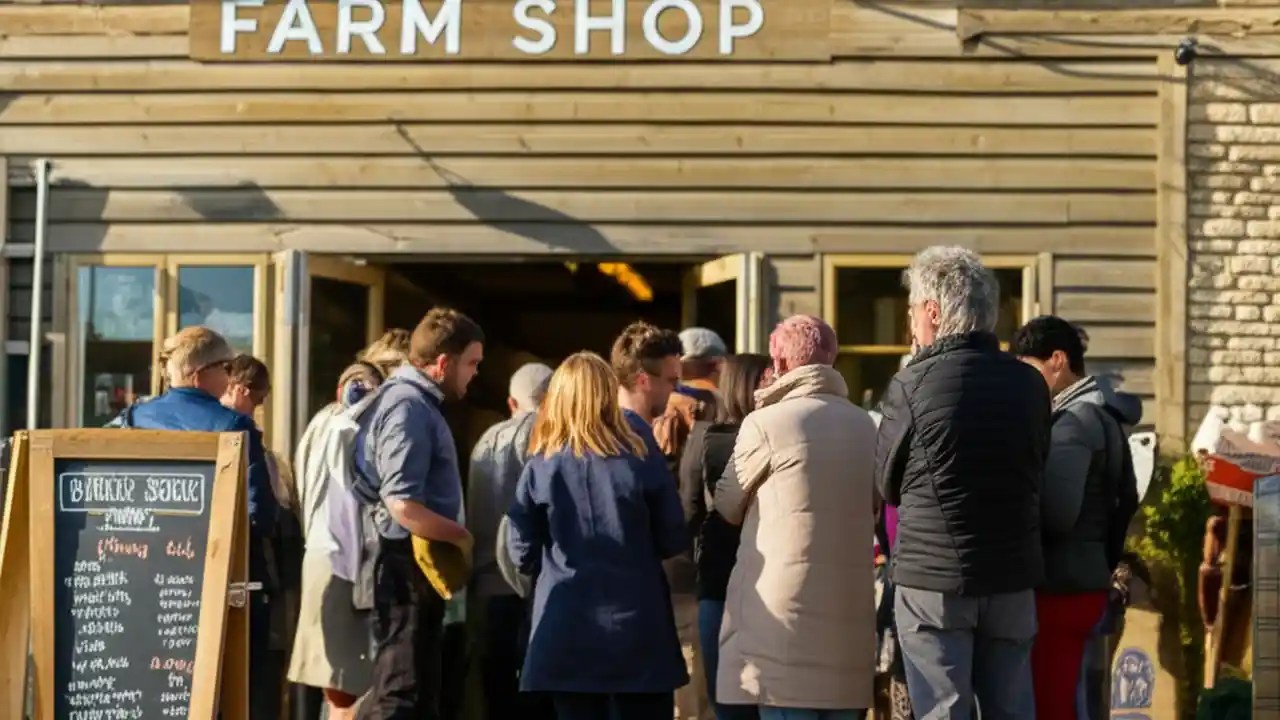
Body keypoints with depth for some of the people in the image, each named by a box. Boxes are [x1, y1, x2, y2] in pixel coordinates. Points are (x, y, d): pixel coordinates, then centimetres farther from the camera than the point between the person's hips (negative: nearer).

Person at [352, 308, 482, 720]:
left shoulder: (415, 401, 13)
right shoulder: (409, 407, -18)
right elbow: (403, 505, -27)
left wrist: (452, 538, 11)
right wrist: (460, 537, -14)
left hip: (416, 567, 10)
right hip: (406, 568, -10)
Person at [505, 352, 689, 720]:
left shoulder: (541, 467, -4)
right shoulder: (642, 460, -5)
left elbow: (523, 553, -2)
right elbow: (673, 541, 0)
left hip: (568, 626, 1)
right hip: (637, 623, -1)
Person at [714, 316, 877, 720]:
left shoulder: (766, 424, -9)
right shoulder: (865, 426, 9)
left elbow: (727, 506, 3)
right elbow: (871, 505, 15)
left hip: (786, 613, -6)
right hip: (851, 615, 6)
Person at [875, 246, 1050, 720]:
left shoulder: (913, 385, -10)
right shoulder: (1030, 383, 2)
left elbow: (887, 484, 2)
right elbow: (1035, 469, 11)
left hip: (933, 579, -4)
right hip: (1012, 578, 4)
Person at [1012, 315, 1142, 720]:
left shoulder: (1073, 420, -15)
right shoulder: (1104, 416, 14)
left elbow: (1056, 514, -23)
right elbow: (1126, 501, 20)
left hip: (1059, 586, -10)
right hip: (1085, 578, 10)